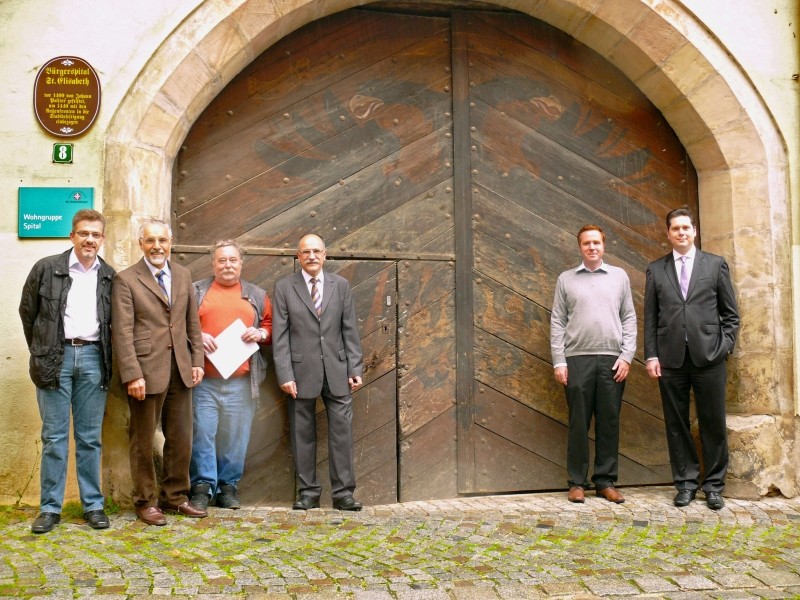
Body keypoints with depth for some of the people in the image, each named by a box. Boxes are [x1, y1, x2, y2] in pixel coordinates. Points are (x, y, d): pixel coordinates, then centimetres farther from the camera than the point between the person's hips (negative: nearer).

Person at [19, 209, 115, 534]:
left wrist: (106, 357, 8)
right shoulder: (46, 268, 0)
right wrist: (41, 351, 10)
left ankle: (93, 505, 13)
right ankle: (50, 507, 10)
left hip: (93, 358, 2)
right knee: (54, 436, 2)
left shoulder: (109, 277, 7)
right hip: (56, 357, -1)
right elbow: (27, 312, 8)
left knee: (90, 437, 6)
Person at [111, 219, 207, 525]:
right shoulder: (126, 280, -5)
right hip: (146, 371, -5)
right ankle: (145, 501, 18)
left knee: (181, 439, 10)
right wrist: (132, 375, -16)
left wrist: (197, 360, 7)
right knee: (143, 440, 6)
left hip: (180, 369, 5)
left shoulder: (183, 274, 11)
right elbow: (122, 332, -10)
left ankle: (175, 496, 24)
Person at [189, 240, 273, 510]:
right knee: (202, 432, -3)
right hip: (204, 379, -1)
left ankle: (228, 486, 15)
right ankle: (202, 486, 8)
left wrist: (261, 333, -3)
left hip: (242, 381, 2)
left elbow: (270, 325, 18)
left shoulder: (257, 295, 16)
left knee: (236, 436, 3)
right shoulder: (196, 291, 10)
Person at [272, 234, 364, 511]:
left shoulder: (341, 285, 9)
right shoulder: (284, 288, 3)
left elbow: (350, 330, 8)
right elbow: (280, 335, -1)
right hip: (301, 370, -1)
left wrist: (355, 368, 2)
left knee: (342, 429, -1)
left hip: (336, 369, 1)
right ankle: (308, 492, 15)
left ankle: (343, 492, 6)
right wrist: (285, 374, -9)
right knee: (303, 433, 5)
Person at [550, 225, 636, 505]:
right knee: (579, 422, 1)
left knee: (609, 422, 3)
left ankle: (606, 481, 12)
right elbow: (557, 322, 5)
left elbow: (629, 318, 8)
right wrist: (558, 361, -3)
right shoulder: (566, 279, 9)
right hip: (577, 359, -1)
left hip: (612, 359, 1)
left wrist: (627, 356, -2)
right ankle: (577, 482, 9)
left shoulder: (619, 276, 11)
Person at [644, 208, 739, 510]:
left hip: (708, 357, -1)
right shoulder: (656, 269, 9)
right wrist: (651, 355, -1)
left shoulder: (716, 264, 8)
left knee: (713, 424, 4)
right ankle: (686, 482, 16)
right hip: (670, 358, 1)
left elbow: (731, 313, 8)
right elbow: (650, 317, 7)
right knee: (676, 424, 5)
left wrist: (724, 346, -3)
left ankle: (714, 485, 15)